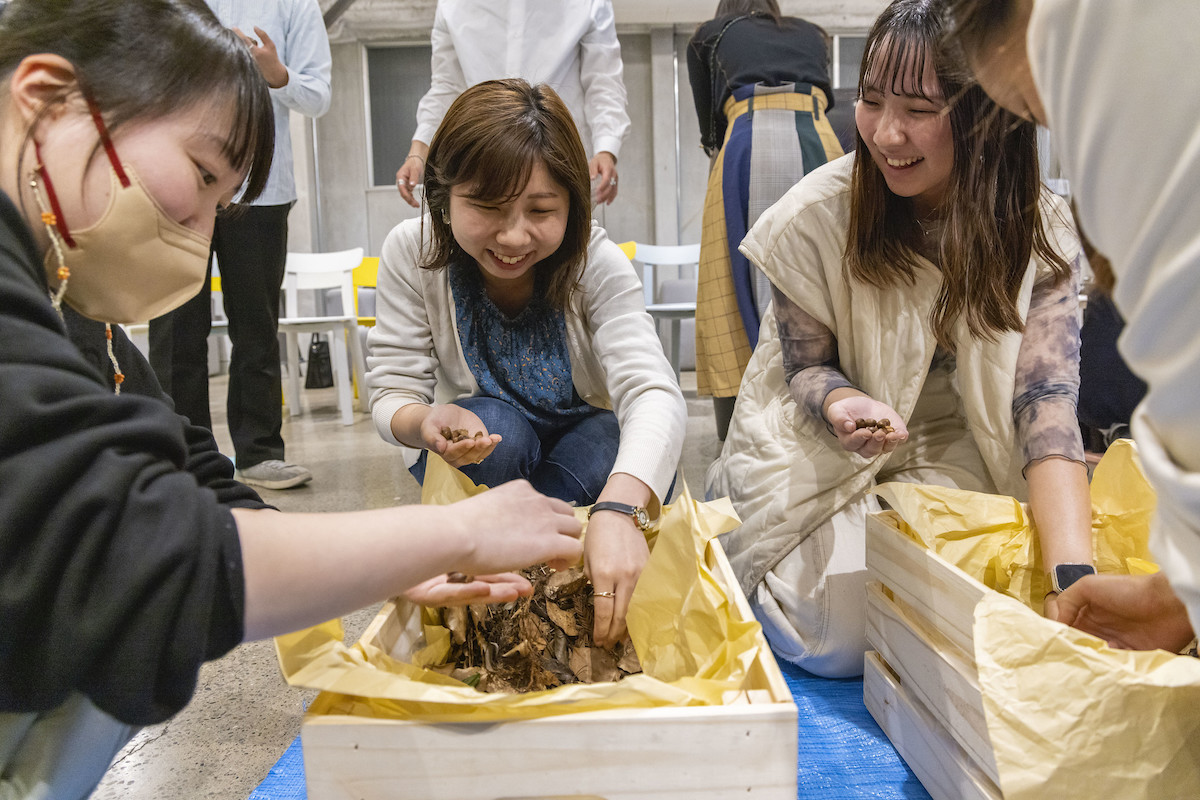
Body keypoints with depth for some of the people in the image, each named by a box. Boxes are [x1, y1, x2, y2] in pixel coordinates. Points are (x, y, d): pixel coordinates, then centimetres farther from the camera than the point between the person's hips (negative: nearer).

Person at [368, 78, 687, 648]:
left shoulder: (596, 264, -23)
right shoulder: (411, 253, -19)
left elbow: (653, 393, -37)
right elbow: (392, 394, -16)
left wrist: (619, 508, -59)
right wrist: (425, 421, -44)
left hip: (579, 445, 0)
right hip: (476, 453, 0)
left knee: (617, 443, -33)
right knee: (498, 428, -34)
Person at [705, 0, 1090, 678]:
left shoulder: (1041, 231, -13)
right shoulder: (822, 210, -18)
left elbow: (1047, 401, -22)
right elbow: (805, 365, -7)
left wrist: (1074, 575, -36)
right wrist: (844, 404, -33)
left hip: (947, 452, 2)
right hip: (819, 448, -2)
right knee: (844, 636, -18)